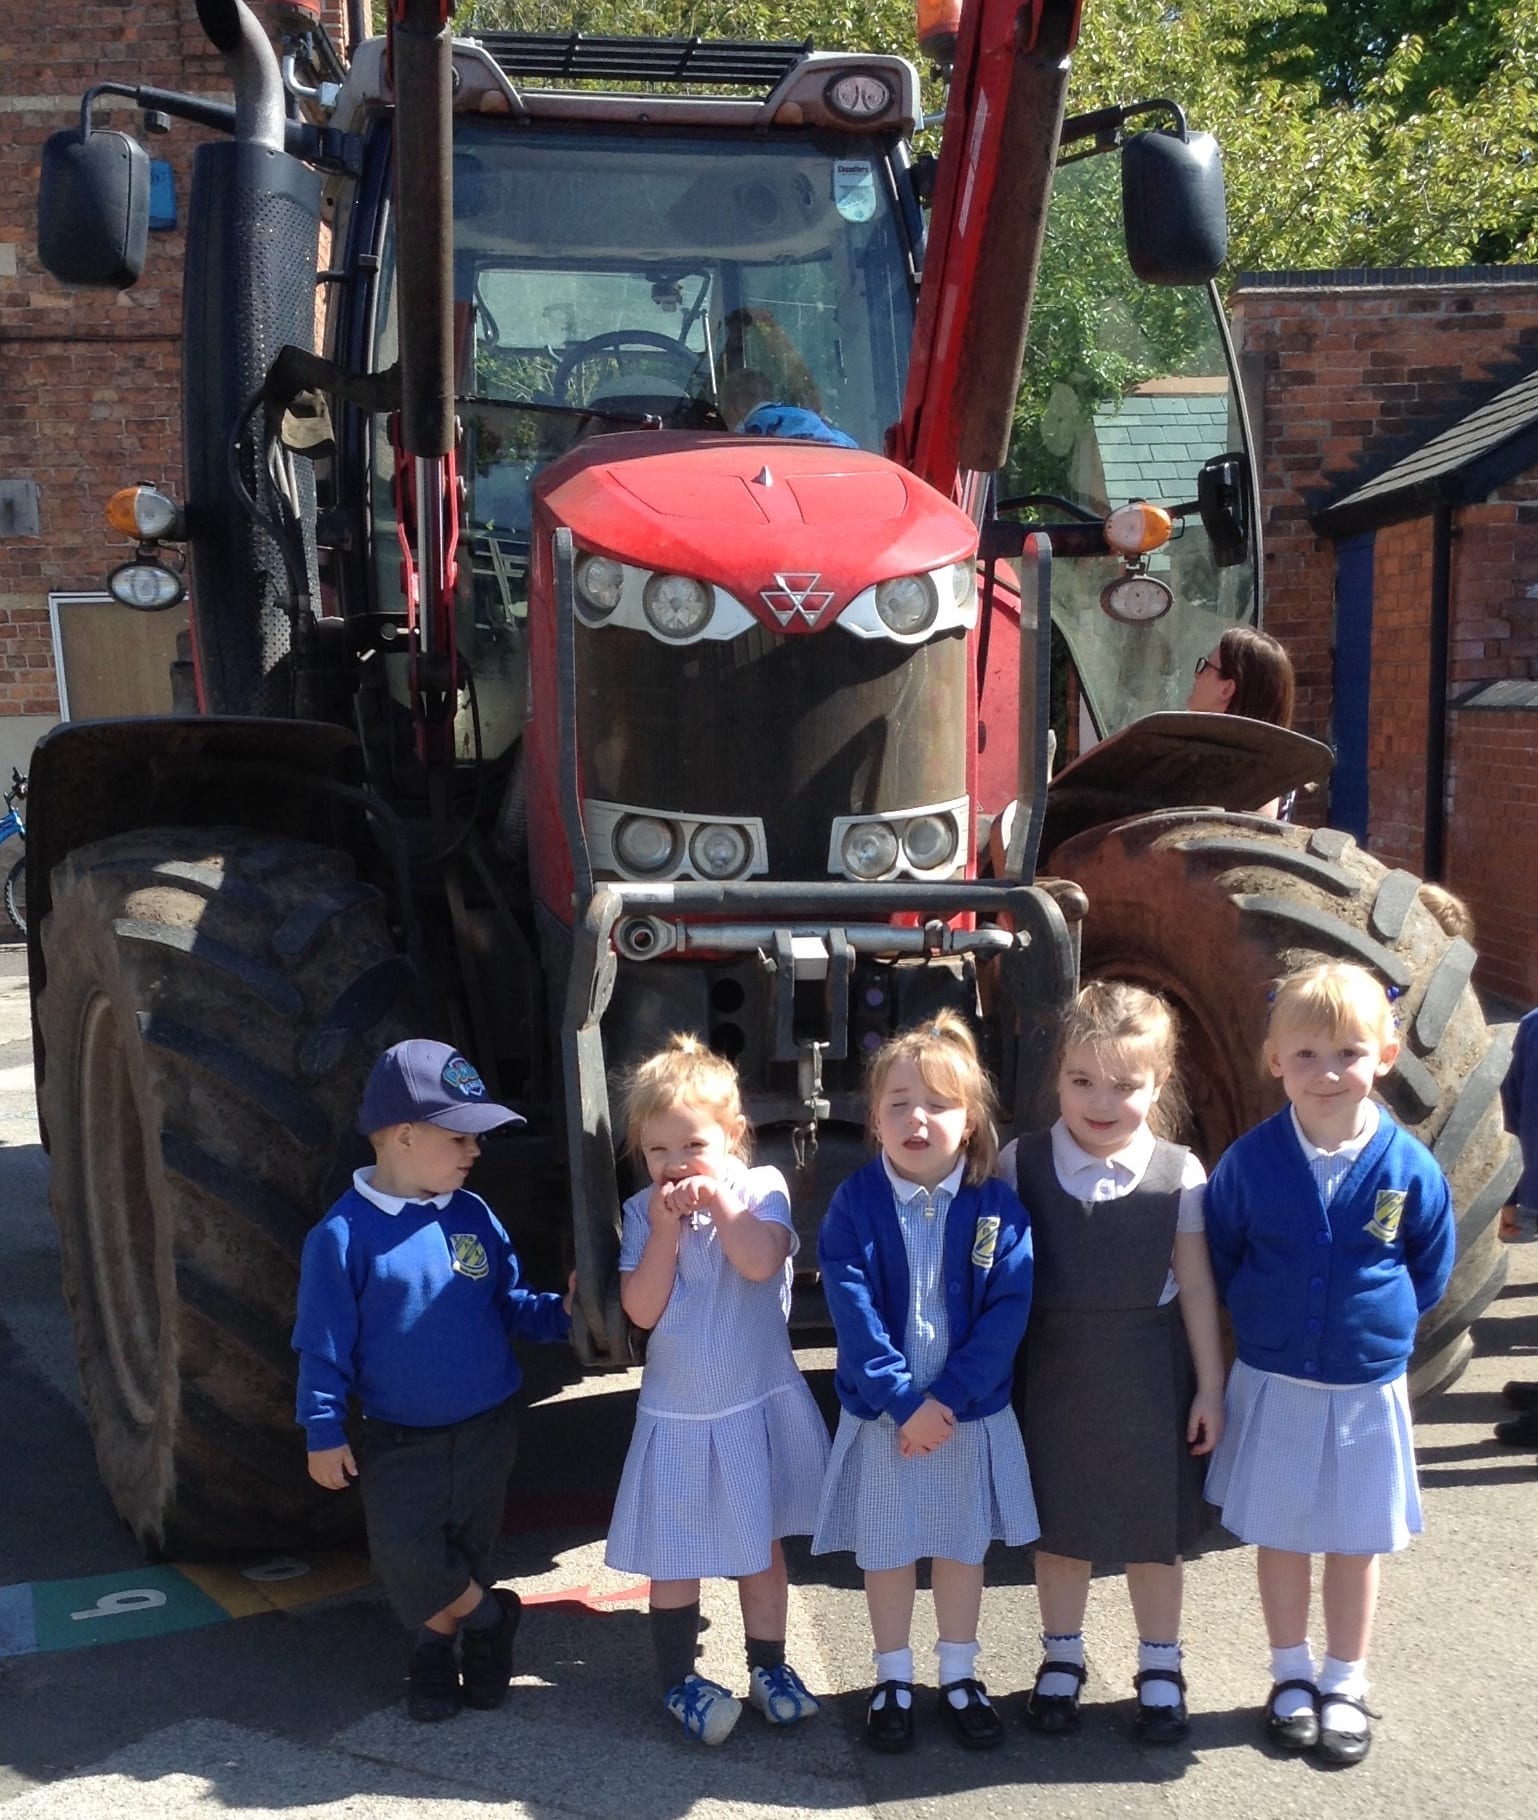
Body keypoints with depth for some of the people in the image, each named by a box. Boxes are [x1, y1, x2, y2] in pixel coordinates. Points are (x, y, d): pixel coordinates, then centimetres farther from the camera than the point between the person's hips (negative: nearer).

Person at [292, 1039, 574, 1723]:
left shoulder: (474, 1217, -2)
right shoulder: (345, 1235, -16)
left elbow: (508, 1304, 8)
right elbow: (324, 1343, -11)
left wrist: (559, 1312, -10)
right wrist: (324, 1431, -10)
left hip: (487, 1429, 4)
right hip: (399, 1442, -3)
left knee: (470, 1548, 13)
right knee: (405, 1553, -4)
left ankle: (439, 1645, 37)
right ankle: (487, 1616, 22)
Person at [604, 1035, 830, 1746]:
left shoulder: (761, 1188, -8)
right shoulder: (643, 1213, -4)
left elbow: (760, 1262, -26)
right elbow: (642, 1309, -12)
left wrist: (717, 1195, -20)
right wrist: (667, 1227, -17)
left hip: (760, 1406, 0)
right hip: (676, 1413, 1)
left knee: (762, 1546, 15)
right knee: (673, 1555, 8)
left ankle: (768, 1664, 31)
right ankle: (678, 1680, 23)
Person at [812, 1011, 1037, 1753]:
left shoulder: (998, 1208, -9)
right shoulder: (854, 1203, -12)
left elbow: (1007, 1311, -13)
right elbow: (853, 1313, -16)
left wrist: (948, 1397, -20)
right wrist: (904, 1402, -21)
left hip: (971, 1413, 1)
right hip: (881, 1414, -1)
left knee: (963, 1549, 16)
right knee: (885, 1552, 13)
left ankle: (959, 1677, 33)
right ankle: (892, 1680, 31)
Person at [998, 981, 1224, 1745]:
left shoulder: (1178, 1174, -10)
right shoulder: (1020, 1164, -8)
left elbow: (1196, 1286, -3)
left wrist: (1210, 1387, 0)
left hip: (1150, 1379, -1)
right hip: (1055, 1374, 1)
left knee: (1155, 1534, 13)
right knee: (1059, 1528, 15)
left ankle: (1161, 1668, 32)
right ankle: (1061, 1659, 35)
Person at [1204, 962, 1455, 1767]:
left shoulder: (1410, 1168, -13)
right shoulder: (1249, 1162, -13)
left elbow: (1429, 1272, 4)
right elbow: (1218, 1258, 4)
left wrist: (1376, 1321, 3)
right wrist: (1262, 1323, 6)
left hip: (1367, 1387, 0)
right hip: (1272, 1383, 0)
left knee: (1357, 1540, 12)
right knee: (1279, 1534, 13)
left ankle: (1346, 1683, 28)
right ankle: (1291, 1674, 31)